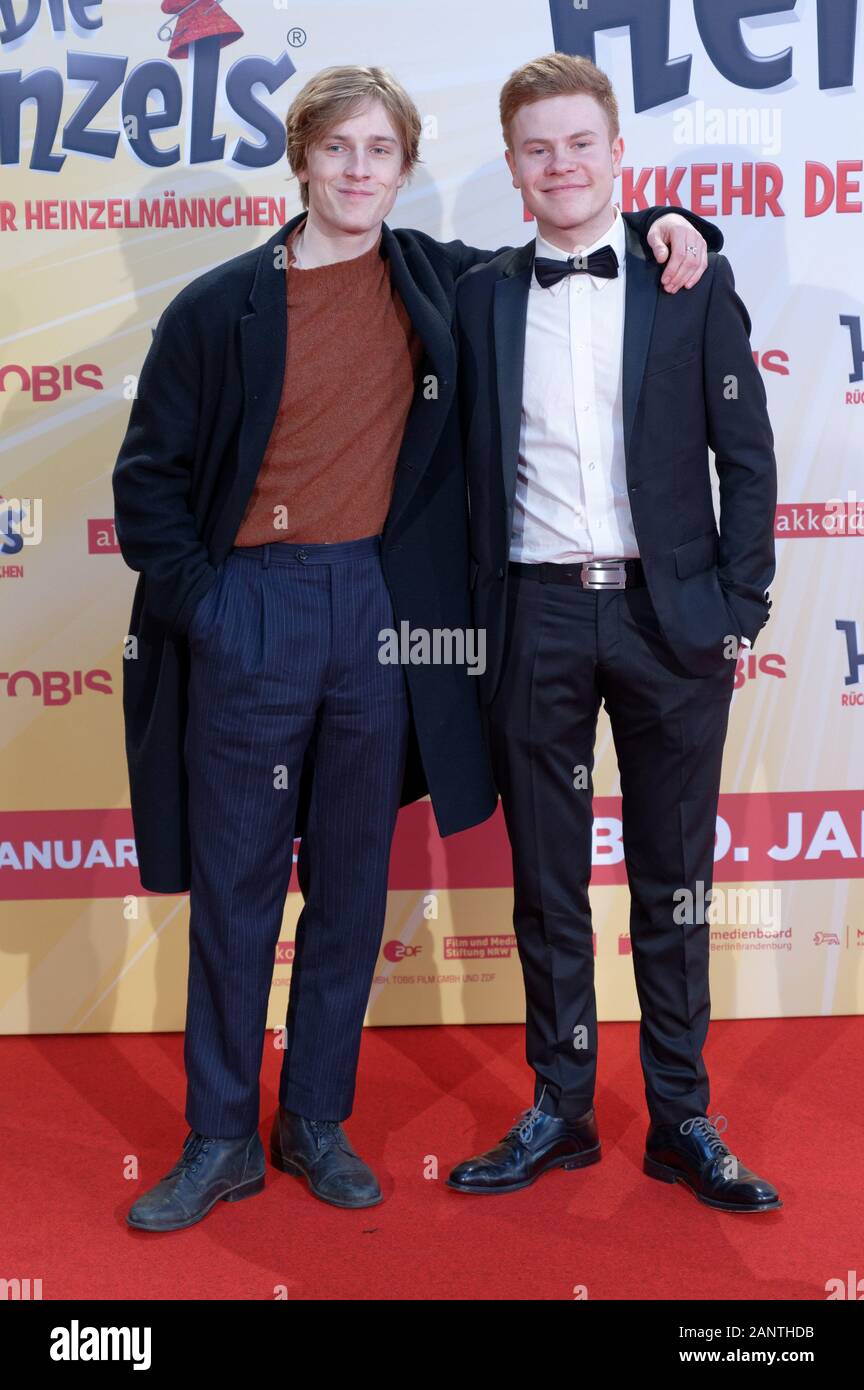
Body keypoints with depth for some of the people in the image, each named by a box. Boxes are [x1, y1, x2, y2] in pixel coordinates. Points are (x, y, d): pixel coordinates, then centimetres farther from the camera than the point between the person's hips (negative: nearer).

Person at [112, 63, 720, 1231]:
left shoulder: (444, 283, 8)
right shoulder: (220, 306, 2)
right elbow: (149, 475, 4)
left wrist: (660, 222, 7)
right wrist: (194, 598, -4)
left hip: (381, 610, 2)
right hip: (250, 614, -2)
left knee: (352, 883, 9)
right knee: (235, 885, 5)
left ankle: (317, 1122, 26)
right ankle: (222, 1140, 20)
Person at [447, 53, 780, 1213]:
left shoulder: (692, 281, 4)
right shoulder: (481, 296, 7)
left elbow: (747, 459, 3)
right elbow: (471, 469, 6)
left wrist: (739, 611, -3)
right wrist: (476, 621, -1)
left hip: (669, 615, -1)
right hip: (538, 618, 1)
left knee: (673, 880, 8)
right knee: (546, 884, 9)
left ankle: (682, 1118, 22)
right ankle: (559, 1111, 23)